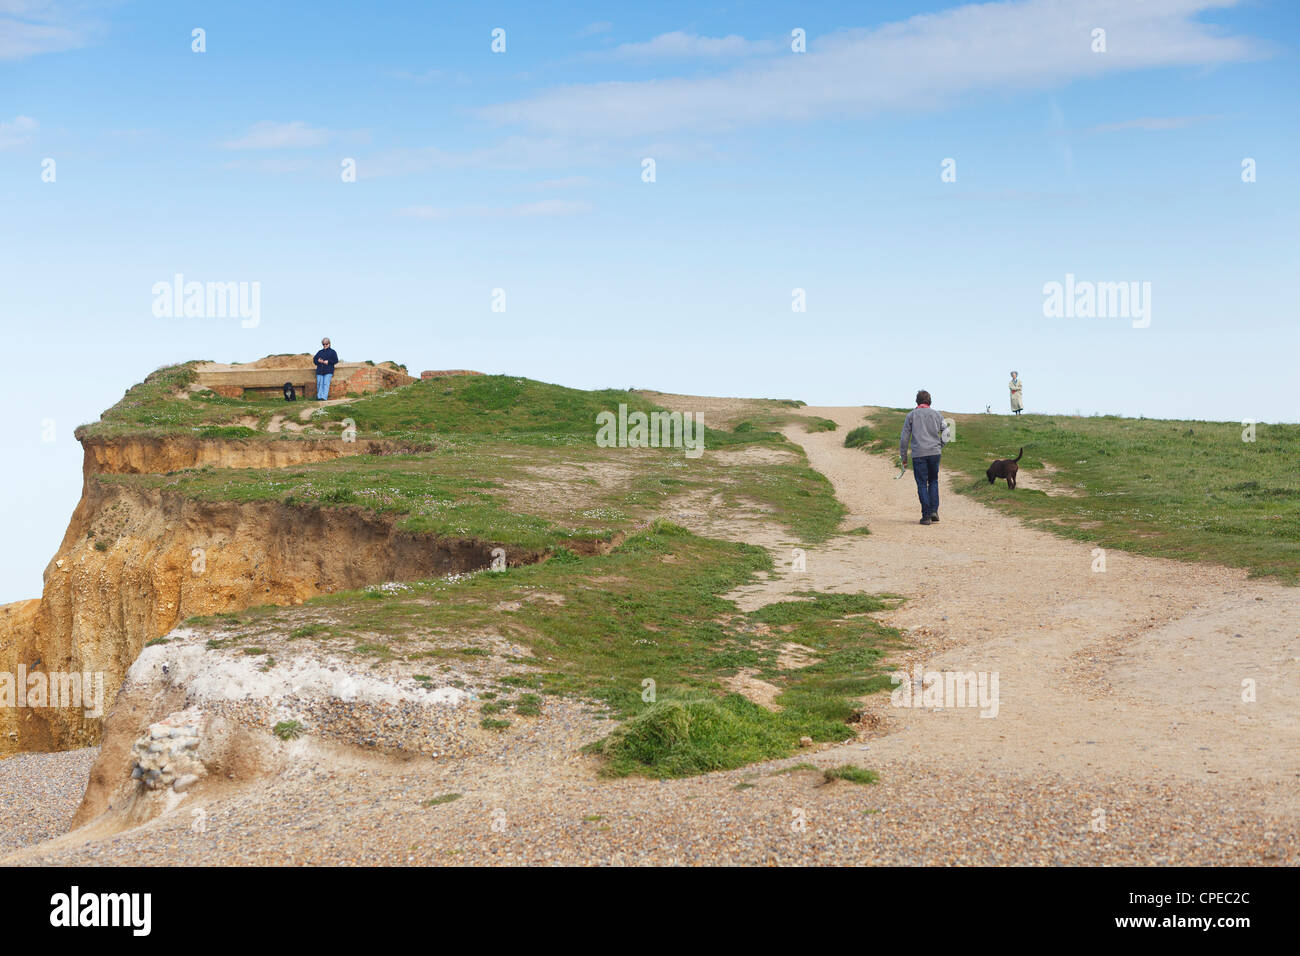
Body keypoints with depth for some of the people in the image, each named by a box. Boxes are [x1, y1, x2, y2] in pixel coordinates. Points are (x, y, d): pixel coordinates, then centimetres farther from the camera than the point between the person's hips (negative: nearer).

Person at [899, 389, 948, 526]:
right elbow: (945, 435, 11)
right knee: (933, 481, 15)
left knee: (922, 484, 1)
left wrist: (904, 457, 9)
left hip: (918, 454, -2)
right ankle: (934, 510, 3)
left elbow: (904, 438, 4)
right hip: (935, 452, 2)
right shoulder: (937, 415, 12)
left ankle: (926, 515, -3)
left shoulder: (911, 415, 6)